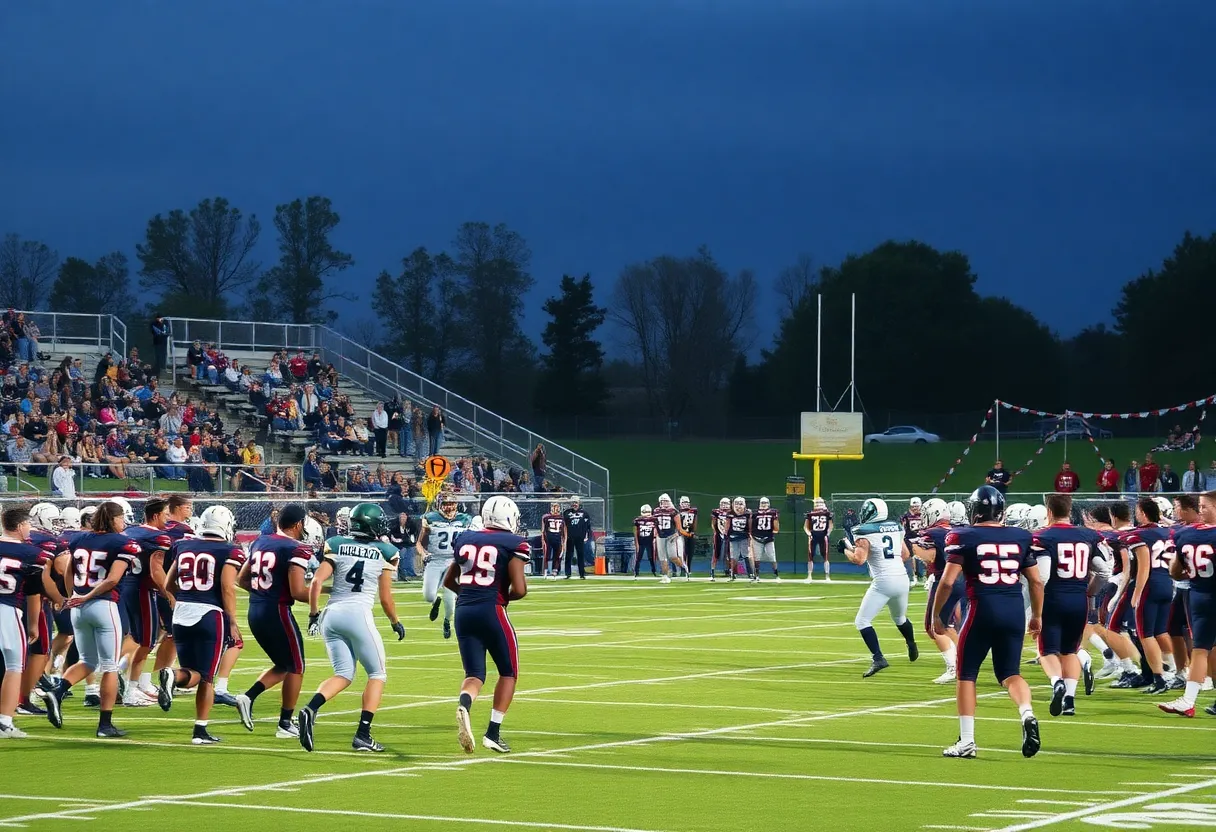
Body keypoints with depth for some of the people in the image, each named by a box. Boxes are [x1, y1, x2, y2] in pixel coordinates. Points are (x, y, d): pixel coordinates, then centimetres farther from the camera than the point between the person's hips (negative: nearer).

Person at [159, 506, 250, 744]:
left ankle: (174, 677, -21)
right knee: (207, 677, 4)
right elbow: (227, 588, -12)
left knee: (194, 673, 12)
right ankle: (200, 731, -4)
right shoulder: (230, 552, -3)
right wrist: (233, 622, -8)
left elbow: (168, 585, 15)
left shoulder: (183, 546, 11)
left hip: (181, 615, 4)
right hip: (210, 615, -4)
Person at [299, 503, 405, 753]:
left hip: (332, 613, 4)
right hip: (358, 614, -4)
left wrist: (313, 614, 9)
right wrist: (396, 623, 23)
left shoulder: (336, 546, 9)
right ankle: (363, 735, 1)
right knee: (377, 673, 11)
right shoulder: (384, 553, 3)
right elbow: (385, 599, 6)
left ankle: (310, 709, -15)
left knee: (343, 674, 13)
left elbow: (317, 582, -2)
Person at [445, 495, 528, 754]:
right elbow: (519, 589, -12)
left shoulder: (465, 539, 11)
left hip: (464, 611, 5)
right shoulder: (514, 544, -5)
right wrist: (506, 596, 9)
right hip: (491, 611, -4)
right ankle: (493, 733, 7)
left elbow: (449, 581, 20)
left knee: (475, 674, 9)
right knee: (508, 672, 14)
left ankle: (464, 704, -25)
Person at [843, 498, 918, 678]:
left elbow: (859, 559, -16)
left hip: (883, 582, -7)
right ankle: (913, 649, 50)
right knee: (900, 617, 32)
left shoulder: (864, 532, -8)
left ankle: (878, 658, -14)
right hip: (902, 578, 7)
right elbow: (905, 554, 20)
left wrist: (846, 549, 2)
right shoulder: (896, 528, 11)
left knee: (862, 621, -1)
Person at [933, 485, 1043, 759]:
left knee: (967, 675, 10)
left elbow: (947, 582, -7)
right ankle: (1027, 714, -15)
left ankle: (966, 741, 8)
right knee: (1010, 673, 13)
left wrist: (935, 615, 4)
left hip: (983, 610, -3)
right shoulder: (1020, 537, 9)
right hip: (1015, 611, 3)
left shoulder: (964, 537, -2)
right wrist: (1037, 615, 26)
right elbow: (1037, 582, 13)